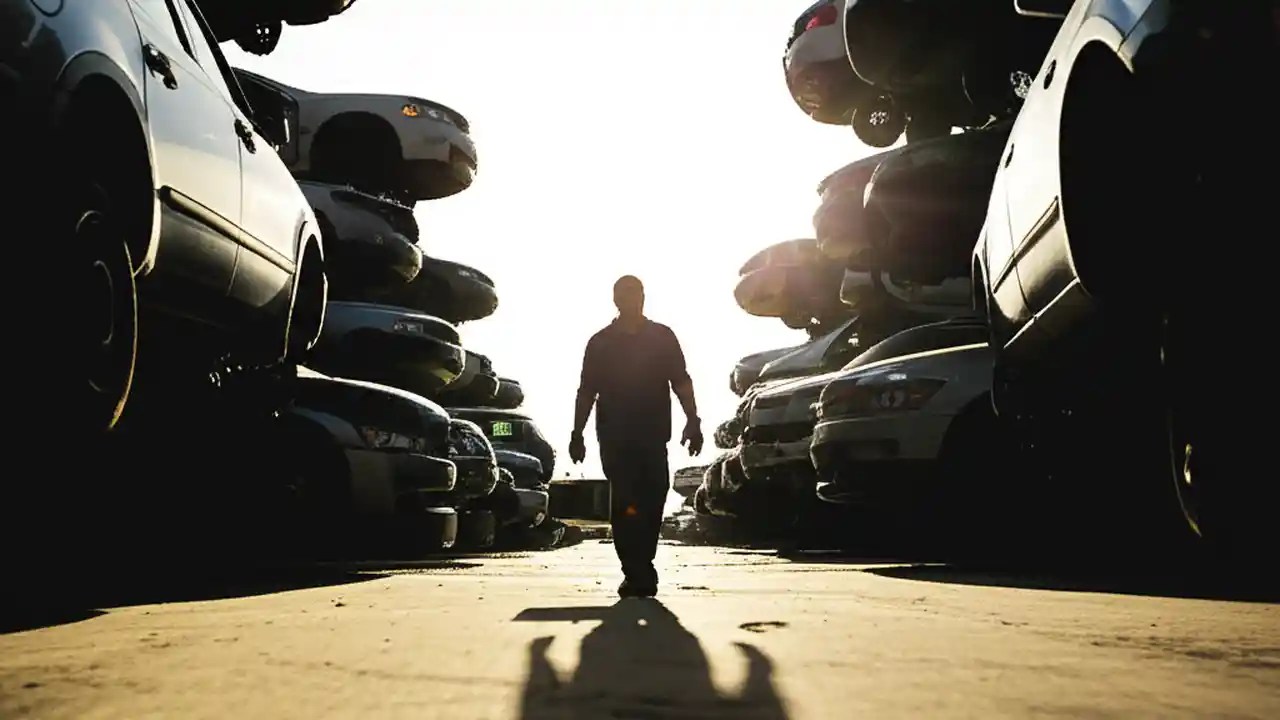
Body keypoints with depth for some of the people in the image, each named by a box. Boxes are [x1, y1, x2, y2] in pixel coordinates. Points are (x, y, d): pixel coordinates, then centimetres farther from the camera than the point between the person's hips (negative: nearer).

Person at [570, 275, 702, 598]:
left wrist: (692, 421, -5)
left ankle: (640, 572, 15)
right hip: (615, 437, -1)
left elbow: (681, 382, 7)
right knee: (626, 505, -8)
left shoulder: (663, 337, 10)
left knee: (651, 503, 1)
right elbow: (586, 391, 11)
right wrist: (577, 434, 7)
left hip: (653, 436, 1)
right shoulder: (600, 343, 10)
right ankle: (639, 574, -6)